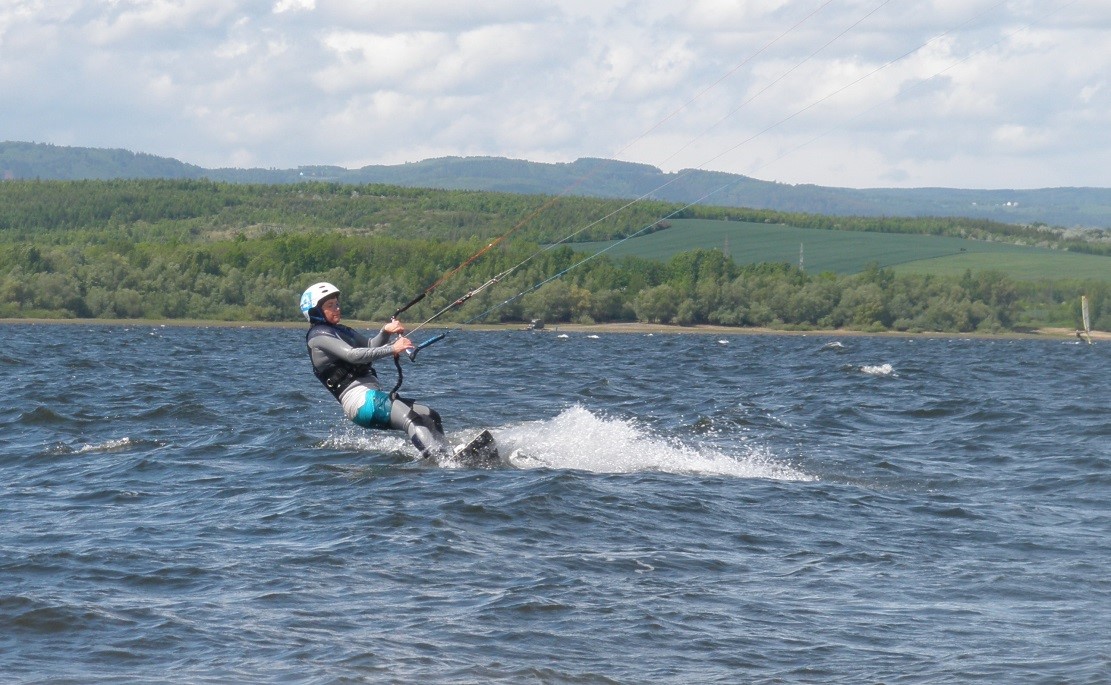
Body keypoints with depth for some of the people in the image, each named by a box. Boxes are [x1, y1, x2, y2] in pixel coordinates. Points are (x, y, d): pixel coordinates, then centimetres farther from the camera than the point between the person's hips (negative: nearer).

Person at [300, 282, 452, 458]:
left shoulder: (341, 331, 26)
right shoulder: (318, 336, -4)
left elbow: (370, 346, 20)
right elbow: (352, 355, -16)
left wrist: (386, 331, 0)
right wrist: (392, 349, -21)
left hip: (374, 396, 10)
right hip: (360, 399, -10)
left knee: (431, 417, 3)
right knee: (411, 420, -29)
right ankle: (442, 458, -45)